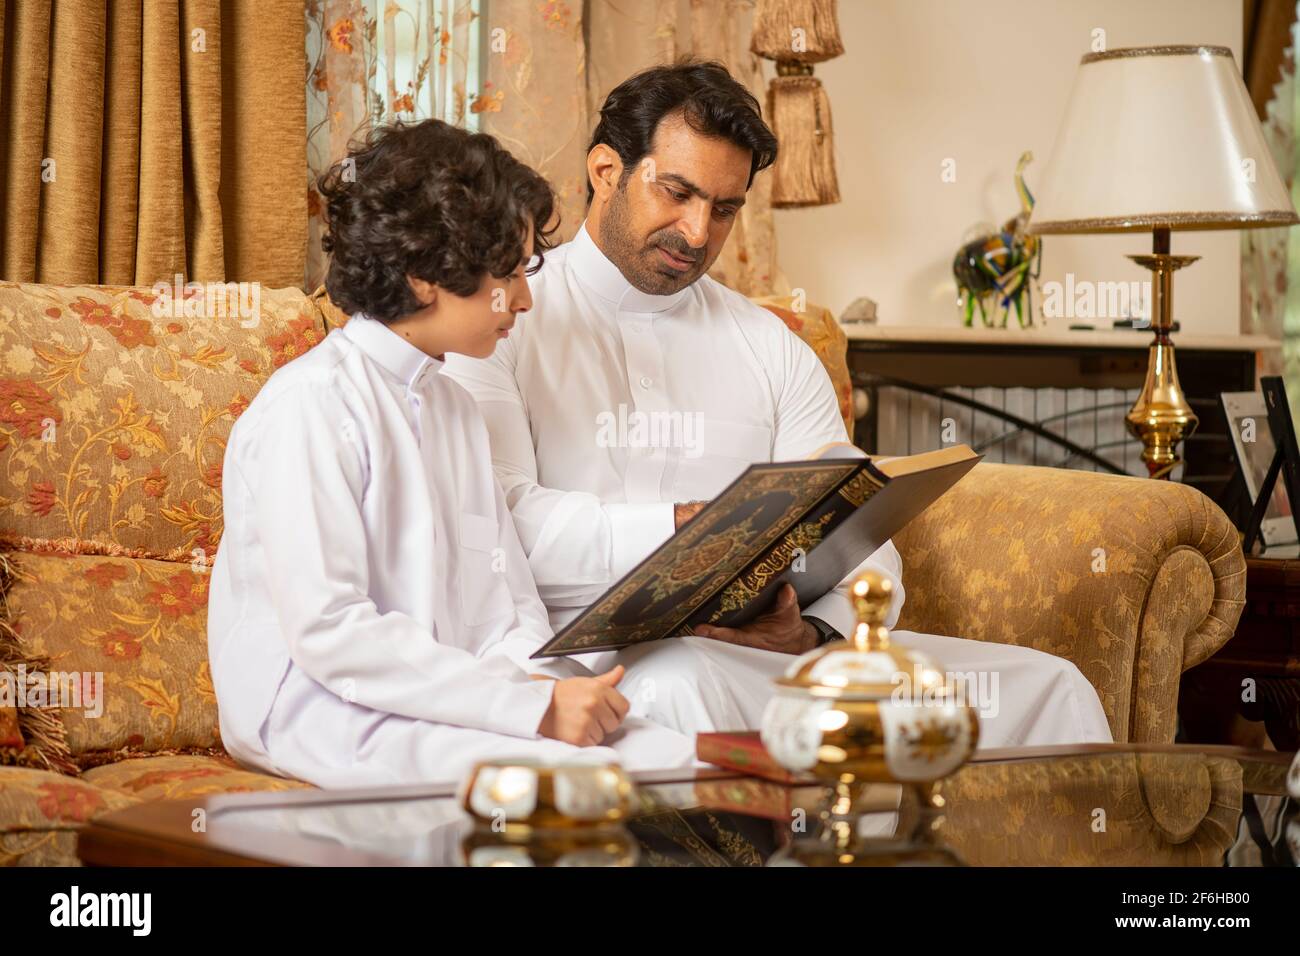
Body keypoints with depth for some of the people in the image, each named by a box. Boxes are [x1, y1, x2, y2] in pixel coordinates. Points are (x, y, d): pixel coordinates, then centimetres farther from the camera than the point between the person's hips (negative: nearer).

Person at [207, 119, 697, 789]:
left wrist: (532, 678, -7)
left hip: (453, 700, 8)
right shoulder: (311, 404, -10)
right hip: (327, 712, -8)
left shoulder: (454, 407, 19)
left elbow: (510, 608, 18)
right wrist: (529, 706, -21)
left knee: (681, 758, -17)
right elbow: (328, 631, -19)